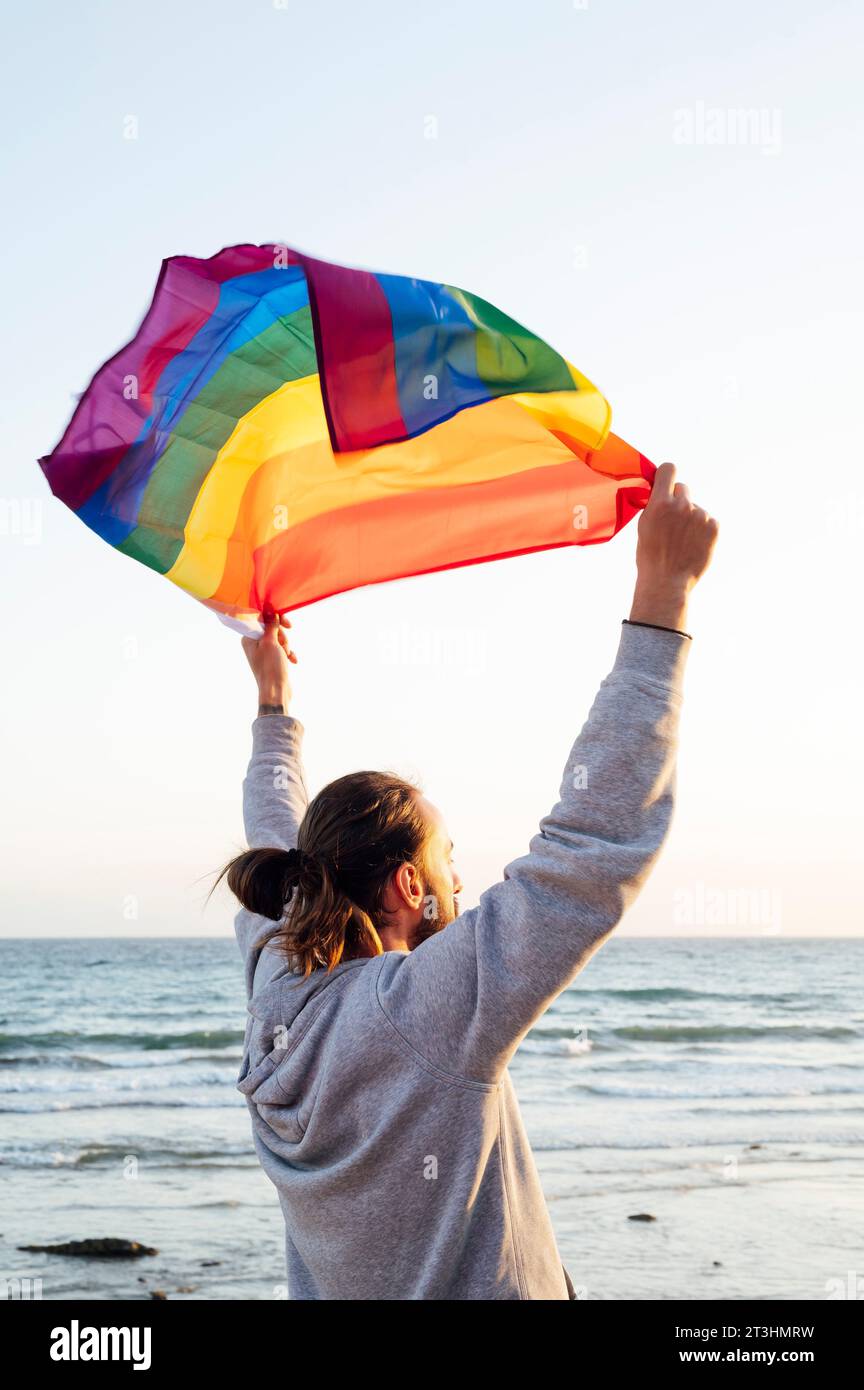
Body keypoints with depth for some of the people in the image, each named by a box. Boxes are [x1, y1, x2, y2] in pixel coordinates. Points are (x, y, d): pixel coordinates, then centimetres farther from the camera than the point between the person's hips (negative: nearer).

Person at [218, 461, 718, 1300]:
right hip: (474, 1291, -7)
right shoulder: (428, 1010, -28)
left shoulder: (275, 989, -8)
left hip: (332, 1294, 7)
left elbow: (277, 852, 14)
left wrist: (274, 701, 26)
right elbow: (597, 840, -32)